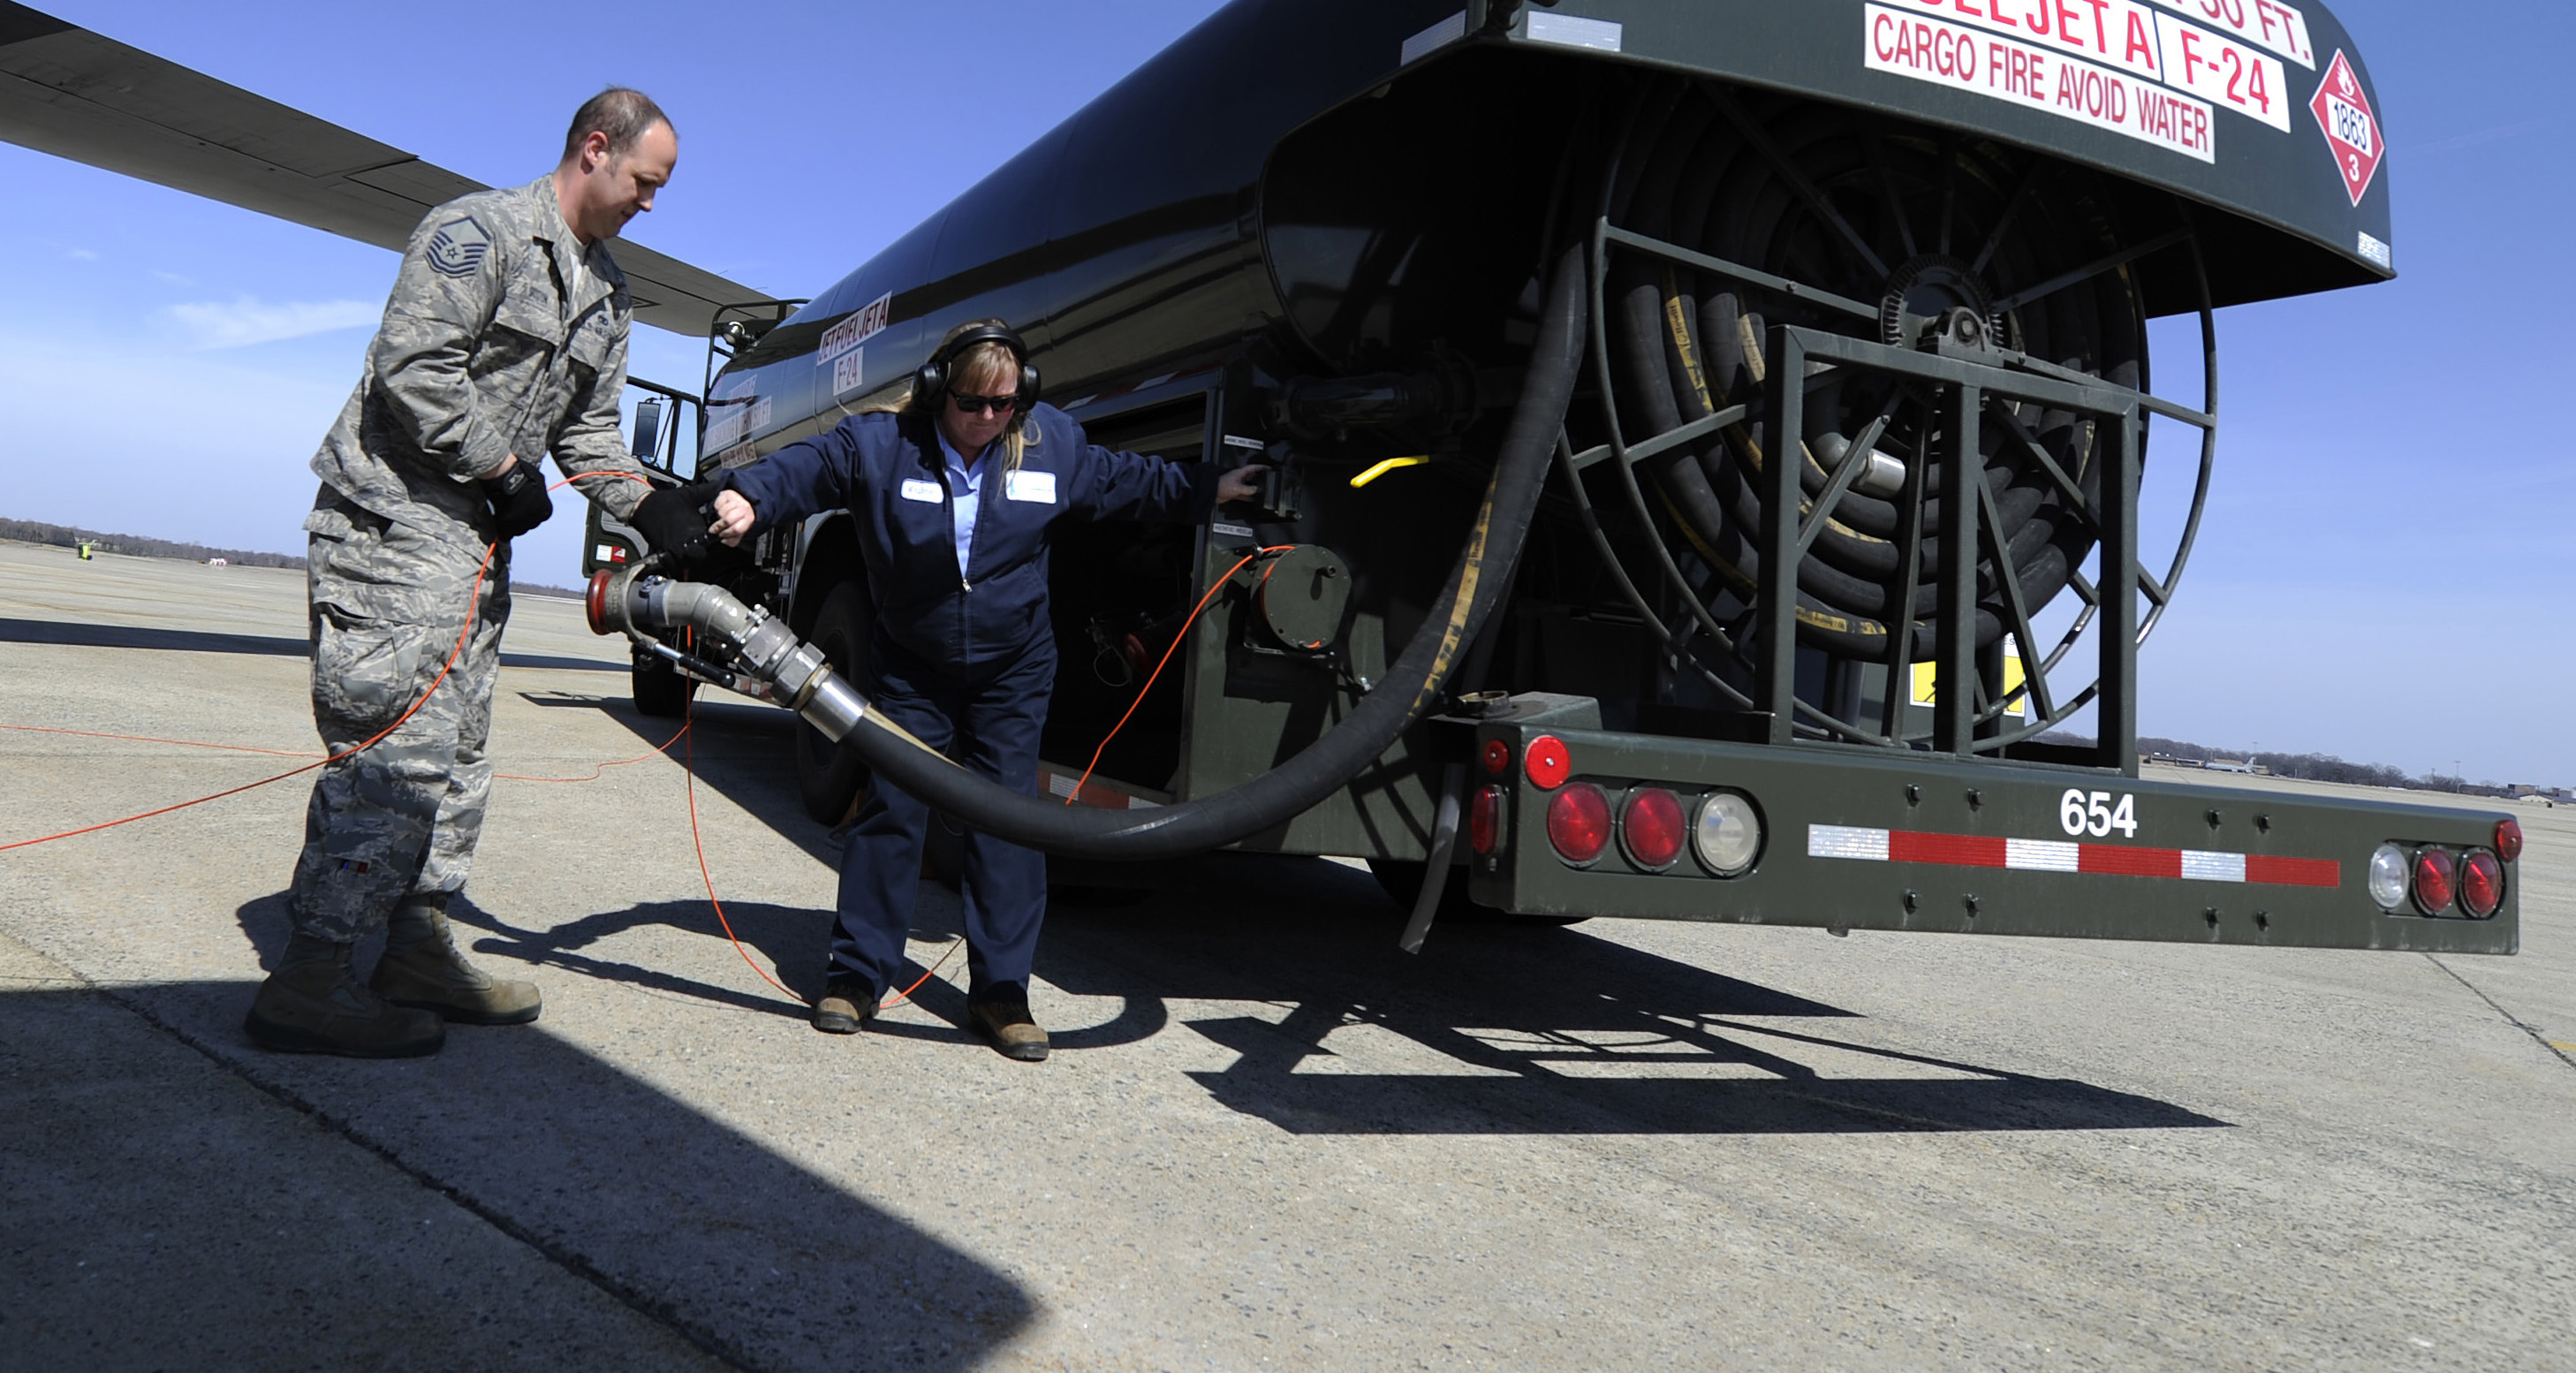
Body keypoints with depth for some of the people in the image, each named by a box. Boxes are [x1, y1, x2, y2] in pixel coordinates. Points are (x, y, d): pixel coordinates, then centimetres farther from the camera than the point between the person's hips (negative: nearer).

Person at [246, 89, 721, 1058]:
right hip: (394, 523, -9)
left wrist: (650, 506, 2)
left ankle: (418, 950, 21)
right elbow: (414, 366, -20)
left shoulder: (609, 298, 18)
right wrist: (506, 471, -15)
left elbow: (588, 432, 17)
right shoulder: (480, 229, -9)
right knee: (397, 748, -12)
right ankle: (308, 985, -6)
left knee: (456, 751, 11)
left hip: (478, 539, 9)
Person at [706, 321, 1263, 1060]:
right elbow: (802, 466, -20)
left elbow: (1128, 479, 10)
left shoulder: (1054, 447, -5)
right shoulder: (879, 444, -12)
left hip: (1013, 672, 1)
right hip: (909, 669, -1)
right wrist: (746, 499, -41)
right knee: (891, 808, -3)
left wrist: (1210, 487, 13)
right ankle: (857, 976, 11)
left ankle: (1001, 990, 7)